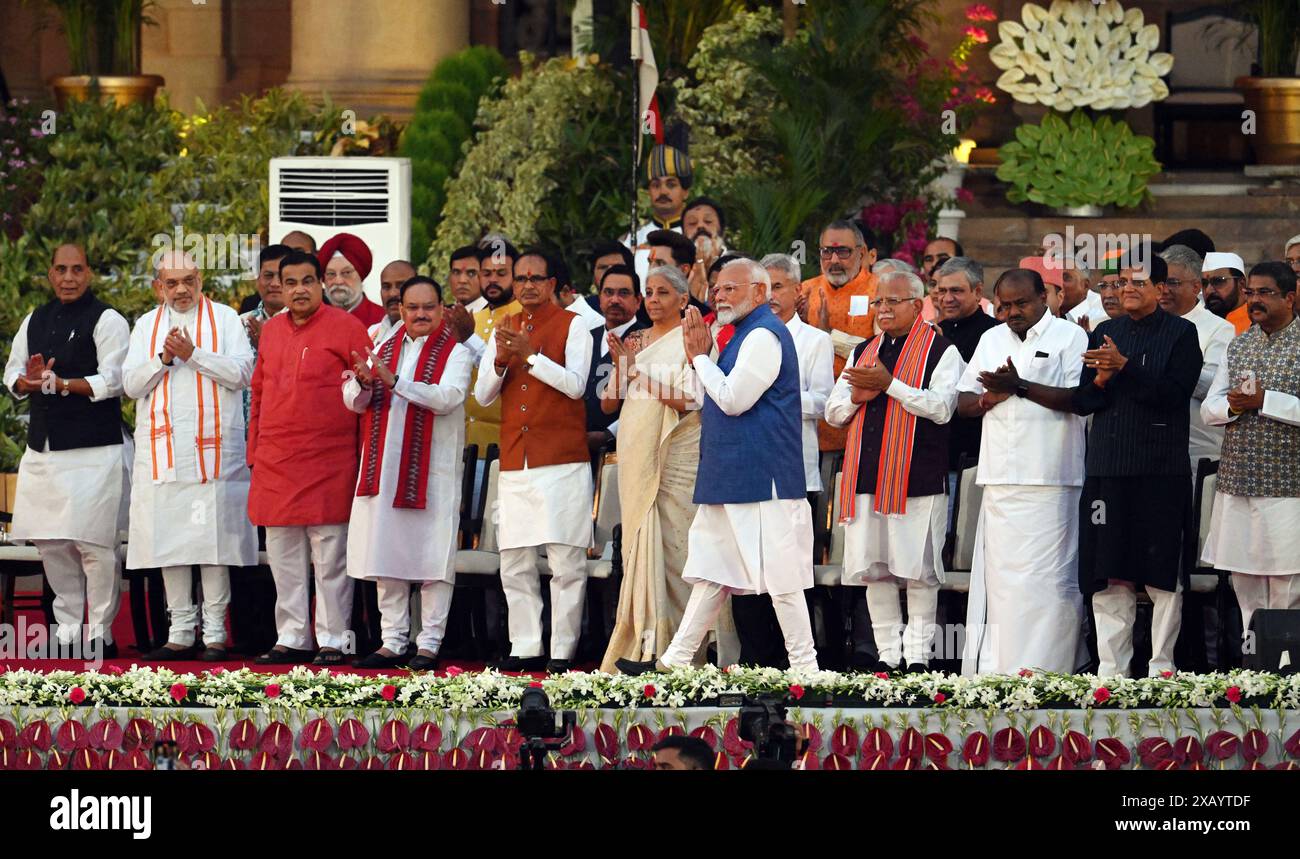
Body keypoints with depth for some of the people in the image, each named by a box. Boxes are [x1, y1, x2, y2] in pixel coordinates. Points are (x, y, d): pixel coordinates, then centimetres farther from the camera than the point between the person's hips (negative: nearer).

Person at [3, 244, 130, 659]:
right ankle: (68, 628, 18)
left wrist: (60, 384, -23)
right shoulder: (35, 321, 16)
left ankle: (100, 632, -1)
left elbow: (113, 381, -13)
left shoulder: (107, 321, -4)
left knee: (93, 544, -9)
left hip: (93, 451, -7)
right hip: (42, 448, 7)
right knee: (50, 542, 8)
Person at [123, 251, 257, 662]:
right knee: (170, 542, 2)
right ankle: (180, 632, 8)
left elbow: (242, 372, -6)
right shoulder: (146, 326, 15)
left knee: (213, 537, -6)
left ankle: (215, 631, -2)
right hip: (161, 451, 3)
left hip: (212, 447, -3)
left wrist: (193, 355, -14)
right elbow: (131, 384, 7)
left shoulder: (225, 319, 5)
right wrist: (164, 358, -9)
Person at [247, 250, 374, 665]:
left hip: (328, 465, -5)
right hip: (275, 465, 5)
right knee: (283, 558, 8)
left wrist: (364, 455, -7)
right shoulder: (271, 331, 14)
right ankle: (290, 638, 14)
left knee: (330, 558, -3)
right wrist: (254, 452, 14)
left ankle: (334, 641, 2)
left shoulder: (347, 327, -3)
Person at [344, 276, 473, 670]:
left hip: (432, 471, -5)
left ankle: (429, 644, 0)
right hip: (384, 467, 5)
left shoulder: (454, 352, 0)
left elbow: (449, 397, -17)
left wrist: (393, 380, -24)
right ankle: (392, 641, 11)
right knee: (386, 561, 5)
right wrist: (363, 381, -13)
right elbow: (355, 402, 11)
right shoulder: (385, 348, 15)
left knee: (432, 559, -4)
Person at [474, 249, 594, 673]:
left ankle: (563, 650, -4)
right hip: (514, 463, 5)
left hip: (562, 462, -5)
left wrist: (531, 355, -17)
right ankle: (524, 648, 10)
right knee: (514, 564, 5)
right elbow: (482, 395, 12)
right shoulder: (503, 330, 16)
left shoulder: (572, 326, 1)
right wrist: (500, 362, -7)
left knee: (566, 561, -6)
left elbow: (575, 384, -10)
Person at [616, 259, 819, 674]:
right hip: (729, 480, 11)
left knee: (779, 575, -7)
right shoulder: (746, 334, 20)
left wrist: (700, 357, -6)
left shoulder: (763, 335, -12)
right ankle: (676, 660, 14)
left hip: (761, 479, -11)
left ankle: (804, 667, -4)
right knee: (711, 571, 11)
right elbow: (708, 401, 22)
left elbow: (732, 399, -19)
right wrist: (699, 358, 7)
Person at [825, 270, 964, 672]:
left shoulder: (941, 350, 1)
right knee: (873, 567, 4)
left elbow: (942, 407, -12)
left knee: (917, 569, -4)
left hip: (917, 476, -6)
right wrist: (858, 395, -3)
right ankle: (888, 653, 11)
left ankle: (917, 654, 1)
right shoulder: (864, 351, 19)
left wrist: (889, 385, -15)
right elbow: (833, 412, 19)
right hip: (867, 475, 6)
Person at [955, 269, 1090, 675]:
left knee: (1045, 577, -8)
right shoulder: (991, 341, 19)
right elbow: (963, 403, 20)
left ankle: (1042, 670, -8)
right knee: (998, 576, 3)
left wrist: (1020, 387, -17)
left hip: (1049, 479, -5)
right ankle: (994, 669, 5)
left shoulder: (1070, 337, 1)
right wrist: (990, 397, -2)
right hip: (1001, 476, 5)